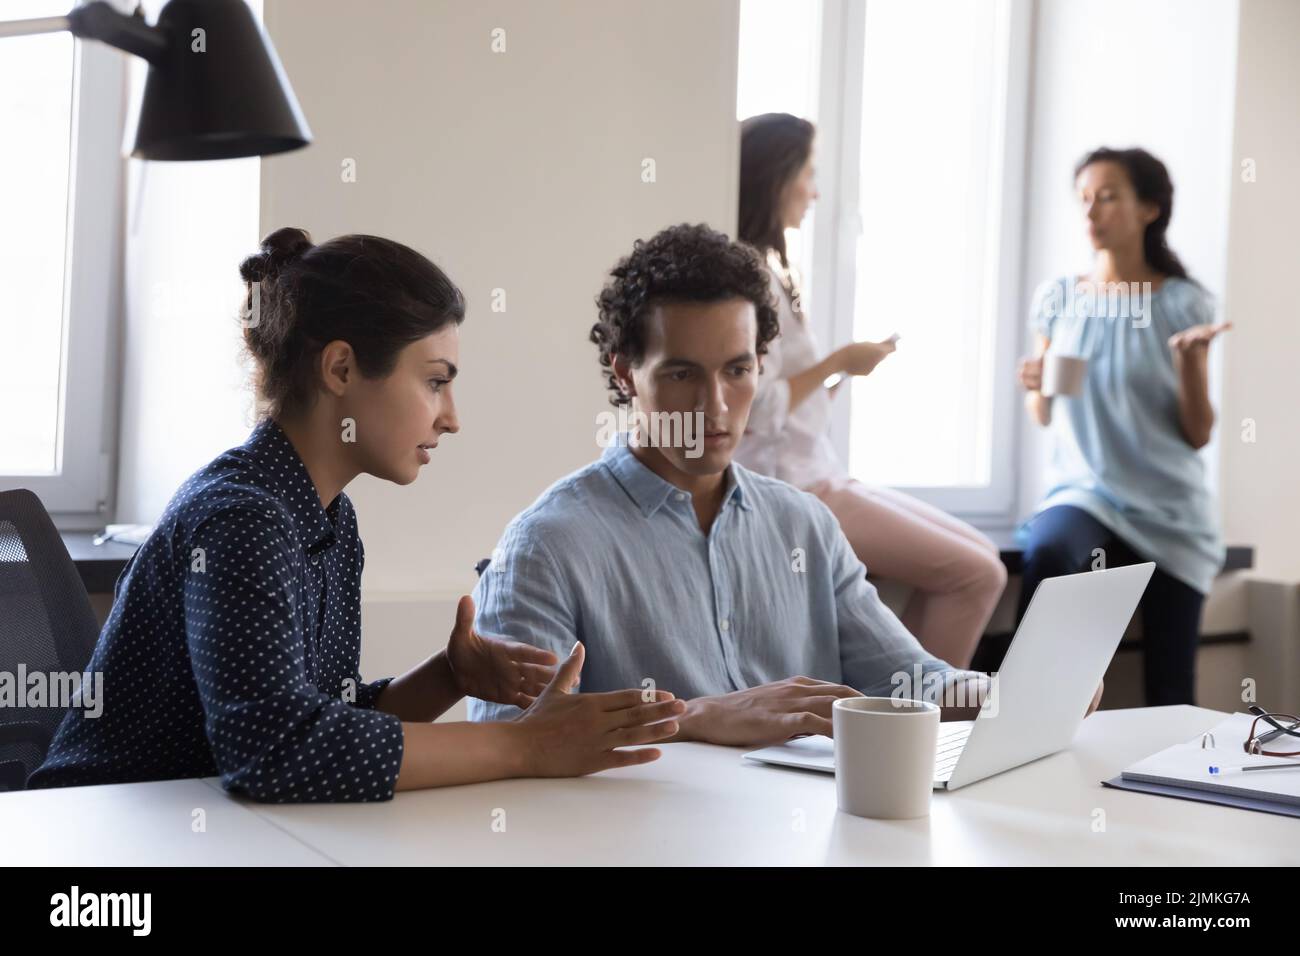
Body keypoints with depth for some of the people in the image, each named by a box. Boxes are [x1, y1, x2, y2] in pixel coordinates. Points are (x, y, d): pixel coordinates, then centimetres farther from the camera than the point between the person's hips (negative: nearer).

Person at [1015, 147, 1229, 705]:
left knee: (1169, 693, -4)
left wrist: (1189, 362, -18)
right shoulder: (1057, 299, 5)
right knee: (1048, 550, -35)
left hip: (1169, 511, 0)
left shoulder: (1183, 304, -2)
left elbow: (1199, 434, -2)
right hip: (1083, 490, 0)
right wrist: (1035, 387, -9)